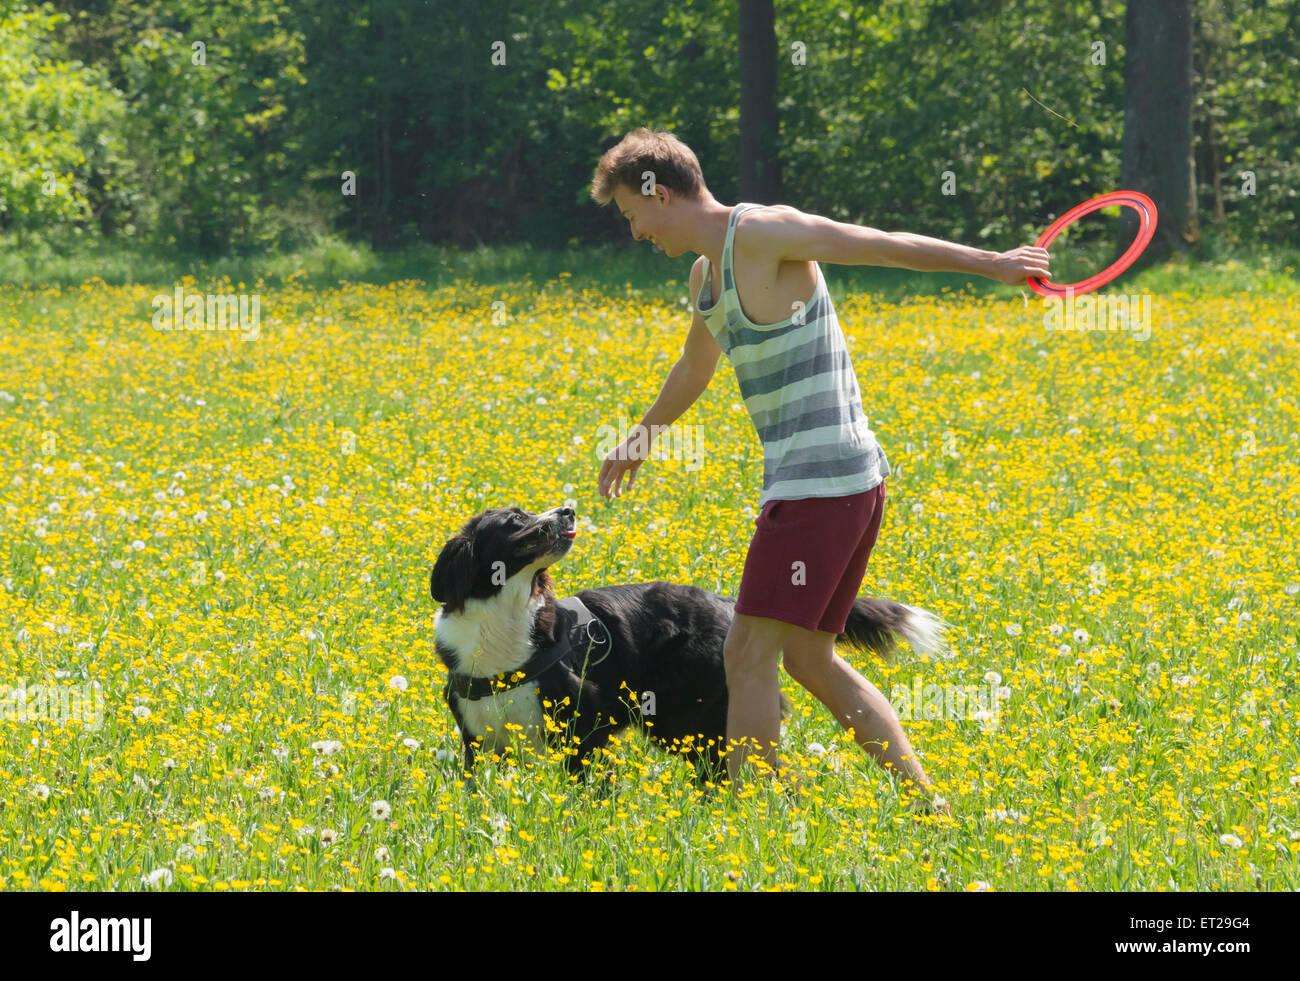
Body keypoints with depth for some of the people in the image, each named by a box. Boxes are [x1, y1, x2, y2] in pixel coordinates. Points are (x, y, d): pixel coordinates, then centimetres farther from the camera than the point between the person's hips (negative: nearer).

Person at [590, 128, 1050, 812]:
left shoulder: (761, 233, -10)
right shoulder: (708, 270, 19)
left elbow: (885, 246, -16)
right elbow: (694, 369, 38)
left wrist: (991, 264, -24)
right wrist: (638, 441, 52)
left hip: (820, 483, -10)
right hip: (850, 480, 10)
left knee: (748, 658, -8)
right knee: (810, 660, 14)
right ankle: (928, 808, 15)